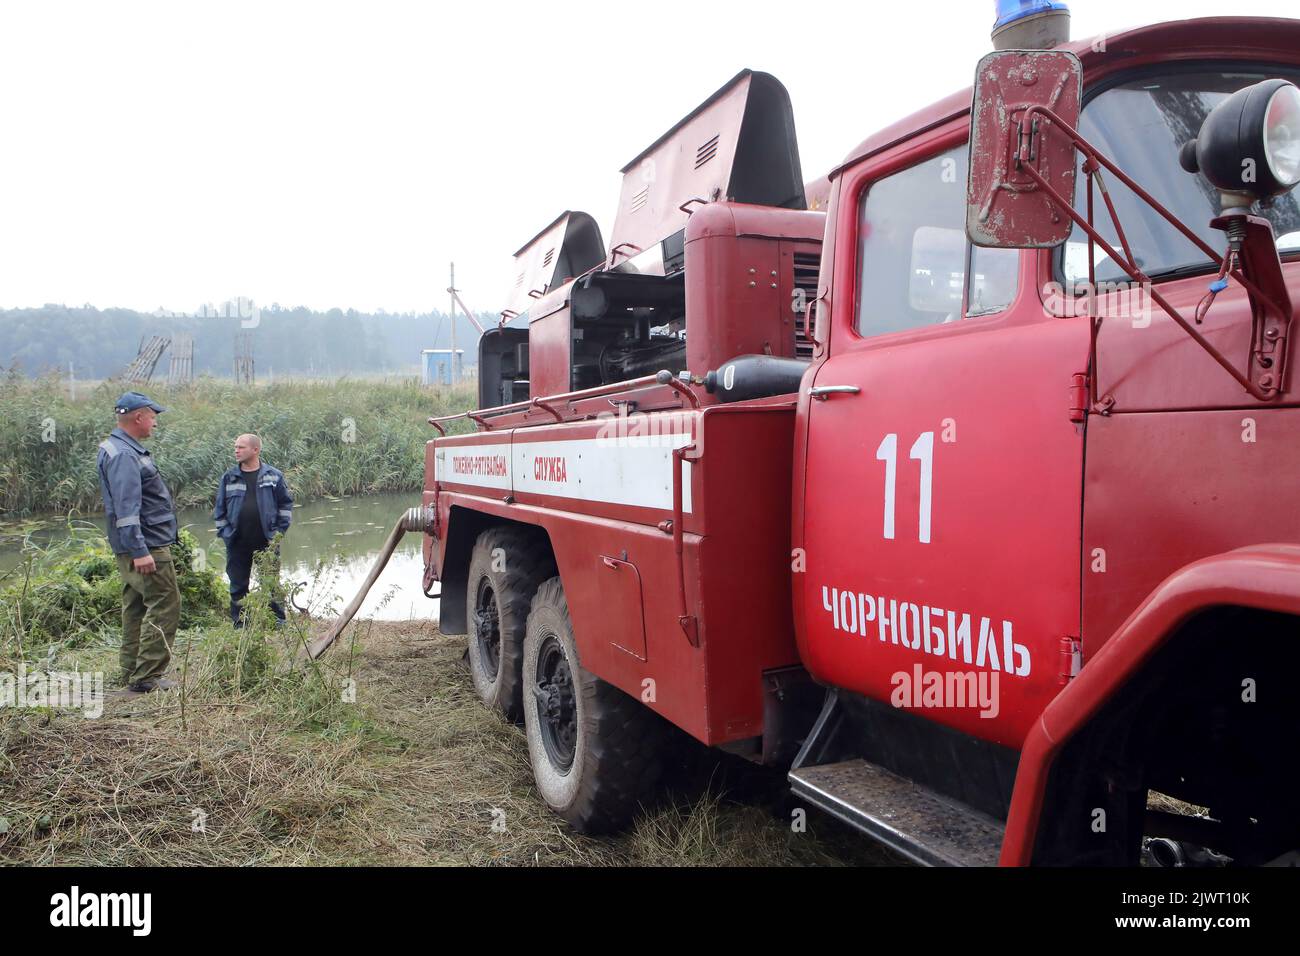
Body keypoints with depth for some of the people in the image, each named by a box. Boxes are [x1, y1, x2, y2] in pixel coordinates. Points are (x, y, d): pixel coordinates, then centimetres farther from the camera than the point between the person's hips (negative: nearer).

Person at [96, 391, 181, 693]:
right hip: (147, 545, -11)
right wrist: (140, 551, -26)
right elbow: (127, 509, -24)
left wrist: (137, 549, 22)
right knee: (164, 605, -7)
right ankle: (147, 677, -6)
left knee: (137, 606, 15)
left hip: (137, 547, 11)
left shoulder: (124, 449, 15)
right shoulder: (123, 455, -18)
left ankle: (133, 673, 22)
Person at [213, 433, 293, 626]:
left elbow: (286, 504, 5)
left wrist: (279, 532, -2)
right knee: (238, 586, 8)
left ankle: (278, 622, 15)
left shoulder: (273, 476, 1)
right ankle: (239, 625, 18)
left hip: (267, 541, -2)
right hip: (237, 543, 2)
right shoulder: (229, 478, 6)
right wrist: (225, 533, 0)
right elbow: (219, 510, 10)